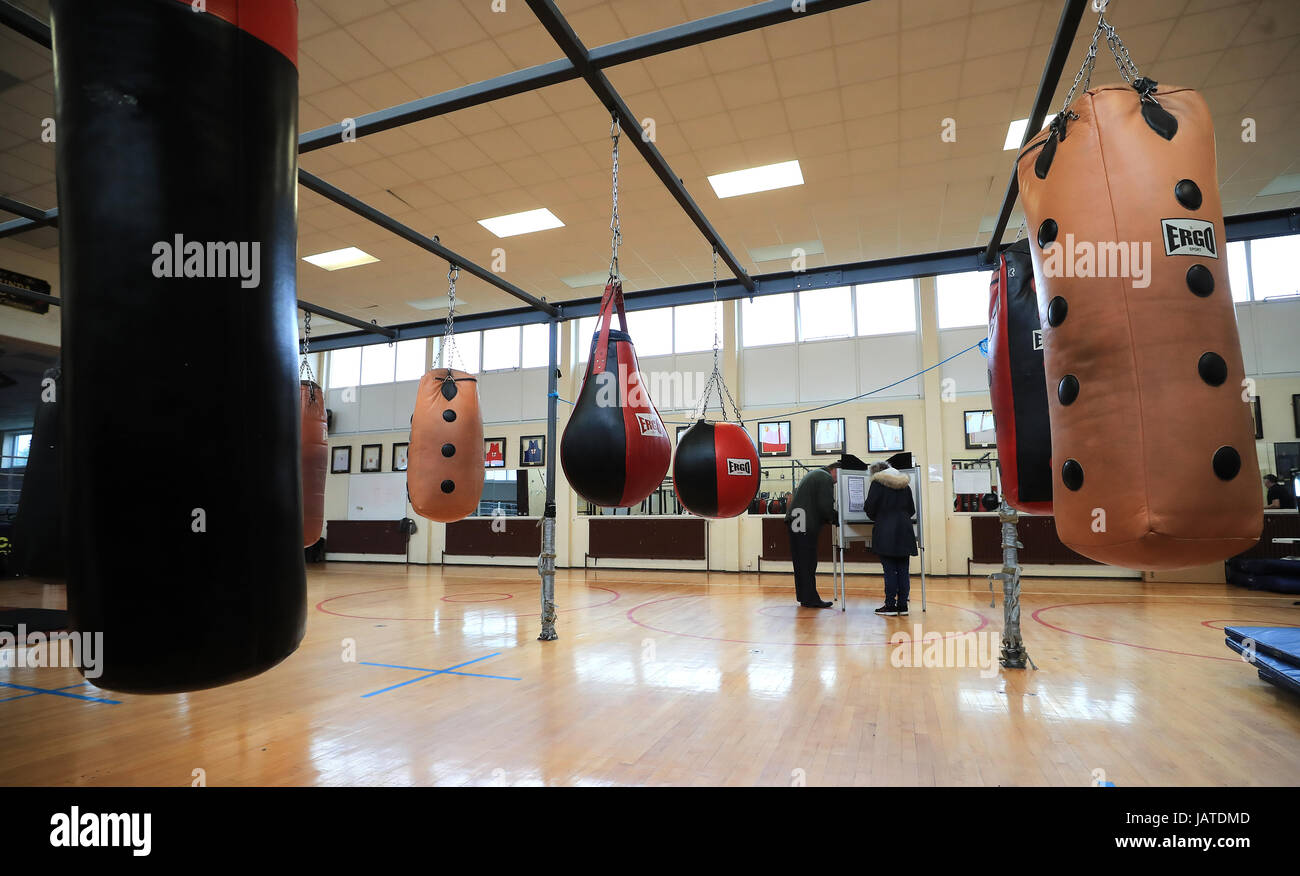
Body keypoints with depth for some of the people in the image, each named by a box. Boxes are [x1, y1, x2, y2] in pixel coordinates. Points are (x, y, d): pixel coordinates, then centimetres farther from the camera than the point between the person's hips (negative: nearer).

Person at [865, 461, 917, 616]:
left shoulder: (878, 483, -2)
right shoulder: (905, 484, 15)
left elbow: (870, 508, -6)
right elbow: (912, 510, 16)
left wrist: (876, 519, 14)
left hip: (886, 533, -5)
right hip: (904, 532, 5)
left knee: (889, 570, -3)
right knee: (903, 570, 6)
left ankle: (890, 605, -2)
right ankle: (902, 605, 8)